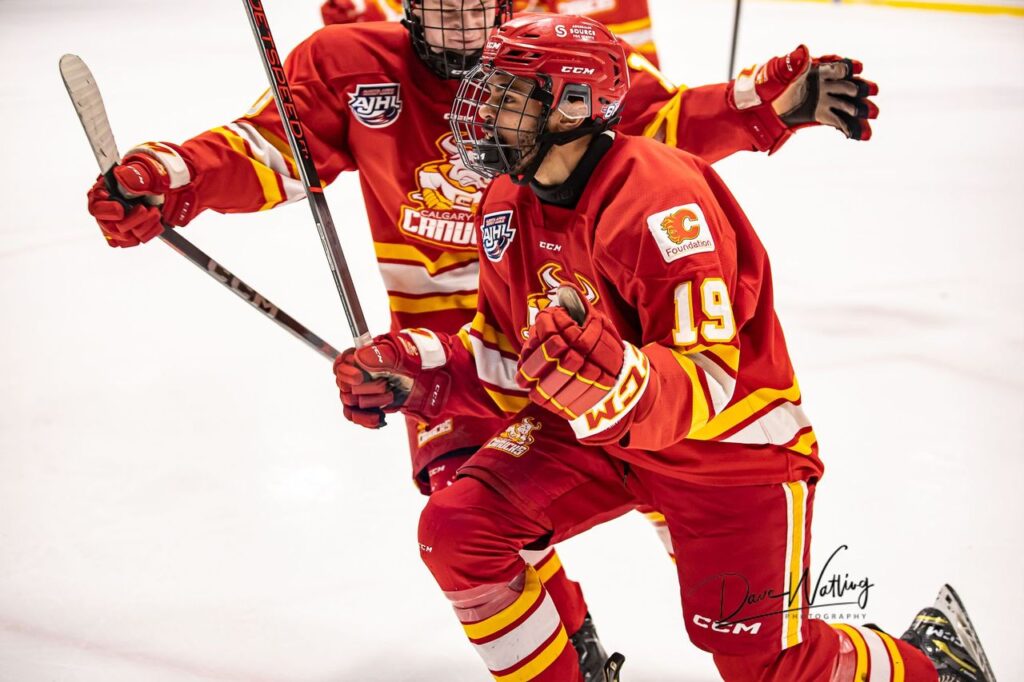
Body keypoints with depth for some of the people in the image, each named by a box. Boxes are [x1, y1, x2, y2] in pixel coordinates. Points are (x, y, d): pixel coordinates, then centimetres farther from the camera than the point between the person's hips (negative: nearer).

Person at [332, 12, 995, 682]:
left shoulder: (660, 195, -28)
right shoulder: (508, 205, -3)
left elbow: (709, 377, -31)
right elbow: (508, 358, 5)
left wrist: (623, 386, -52)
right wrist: (417, 369, -12)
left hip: (731, 444, -6)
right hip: (595, 433, 7)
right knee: (456, 529, -10)